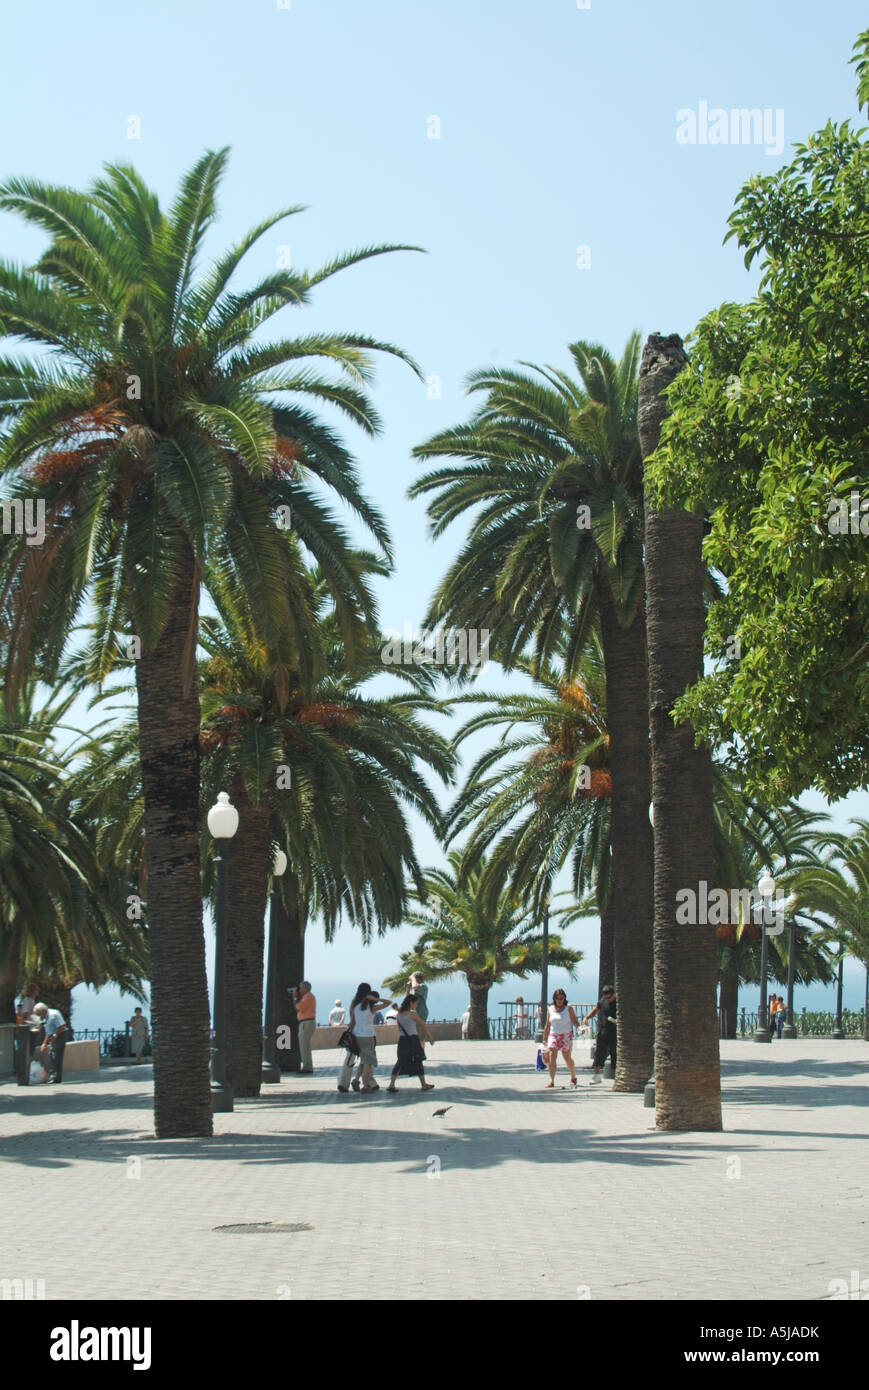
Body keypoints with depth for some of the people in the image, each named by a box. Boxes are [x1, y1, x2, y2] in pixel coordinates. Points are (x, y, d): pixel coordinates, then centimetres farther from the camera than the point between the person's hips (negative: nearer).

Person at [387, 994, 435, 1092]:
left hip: (402, 1039, 5)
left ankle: (391, 1085, 2)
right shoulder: (413, 1014, -12)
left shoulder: (399, 1014, 4)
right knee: (418, 1061, 8)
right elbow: (424, 1026, -4)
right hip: (413, 1039, -5)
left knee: (400, 1061, 11)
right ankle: (424, 1085, 19)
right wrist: (430, 1038, 7)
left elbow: (399, 1029, 11)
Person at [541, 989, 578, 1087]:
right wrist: (544, 1038, 13)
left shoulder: (568, 1008, 1)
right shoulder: (550, 1009, 8)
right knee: (552, 1057, -14)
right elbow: (547, 1025, 14)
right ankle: (551, 1081, -16)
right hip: (553, 1035, 2)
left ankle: (573, 1077, 27)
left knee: (567, 1058, 3)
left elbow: (574, 1022, -2)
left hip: (566, 1036, -2)